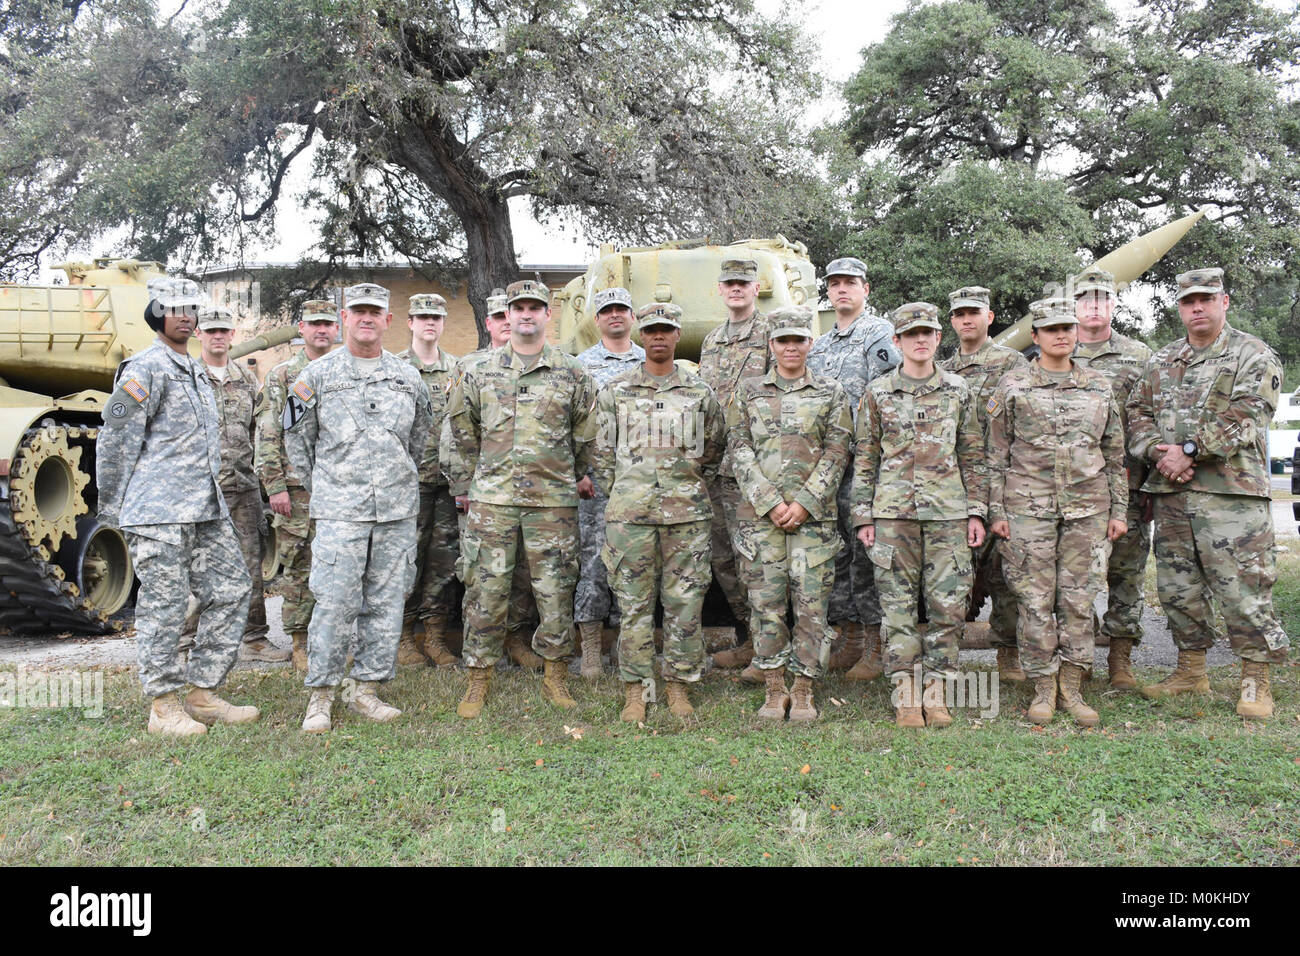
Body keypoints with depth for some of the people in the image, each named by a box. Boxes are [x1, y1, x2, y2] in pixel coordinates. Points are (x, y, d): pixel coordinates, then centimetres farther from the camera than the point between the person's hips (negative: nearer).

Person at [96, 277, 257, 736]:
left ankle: (203, 694, 16)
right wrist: (111, 505, -4)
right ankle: (164, 706, 9)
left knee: (230, 590, 7)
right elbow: (115, 440, -7)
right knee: (164, 604, -2)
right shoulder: (145, 369, -7)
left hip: (206, 509, 8)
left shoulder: (196, 370, 20)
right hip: (159, 511, -8)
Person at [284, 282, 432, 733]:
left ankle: (366, 690, 17)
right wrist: (319, 488, 12)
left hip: (397, 510, 3)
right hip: (339, 510, -3)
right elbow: (297, 439, 10)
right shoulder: (317, 375, 3)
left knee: (387, 602, 6)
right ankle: (321, 696, 8)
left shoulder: (408, 378, 10)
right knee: (334, 603, -6)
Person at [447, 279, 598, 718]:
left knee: (555, 591, 5)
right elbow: (462, 427, 16)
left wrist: (572, 477, 13)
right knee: (486, 590, 2)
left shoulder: (573, 374, 5)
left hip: (553, 501, 0)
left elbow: (587, 435, 12)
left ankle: (555, 677, 19)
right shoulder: (480, 371, 7)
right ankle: (478, 680, 14)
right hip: (491, 499, 1)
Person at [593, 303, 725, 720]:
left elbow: (714, 450, 18)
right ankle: (635, 690, 13)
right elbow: (602, 452, 11)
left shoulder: (700, 391, 9)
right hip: (629, 512, 0)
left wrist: (692, 486, 13)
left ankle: (679, 687, 17)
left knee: (685, 601, 4)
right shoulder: (615, 390, 8)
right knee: (634, 603, 3)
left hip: (687, 511, 1)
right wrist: (619, 494, 6)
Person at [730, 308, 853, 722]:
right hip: (761, 513, 1)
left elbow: (836, 453, 2)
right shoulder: (749, 391, 10)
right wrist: (770, 503, -8)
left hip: (814, 513, 0)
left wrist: (804, 502, -9)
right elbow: (740, 450, 3)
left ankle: (803, 691, 12)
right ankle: (774, 691, 15)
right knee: (766, 602, 2)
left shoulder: (831, 393, 8)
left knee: (812, 603, 0)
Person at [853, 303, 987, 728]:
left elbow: (974, 456, 11)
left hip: (948, 510, 1)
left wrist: (976, 511, 5)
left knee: (948, 603, 0)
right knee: (898, 604, 1)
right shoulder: (878, 393, 5)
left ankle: (936, 693, 13)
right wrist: (863, 516, 1)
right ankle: (906, 695, 10)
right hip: (893, 510, -1)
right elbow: (865, 459, 6)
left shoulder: (958, 390, 9)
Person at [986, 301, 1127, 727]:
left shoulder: (1099, 386, 12)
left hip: (1087, 507, 3)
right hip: (1028, 506, -2)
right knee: (1035, 599, -1)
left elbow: (1115, 455, 15)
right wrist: (996, 511, -3)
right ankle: (1043, 688, 12)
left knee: (1078, 599, 4)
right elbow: (996, 454, 2)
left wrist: (1118, 510, 10)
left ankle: (1072, 687, 16)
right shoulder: (1013, 385, 3)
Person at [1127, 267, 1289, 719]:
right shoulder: (1161, 362, 16)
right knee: (1178, 586, 11)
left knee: (1242, 587, -4)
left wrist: (1189, 450, -15)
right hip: (1170, 493, 5)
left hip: (1231, 493, -5)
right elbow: (1138, 412, 12)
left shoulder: (1254, 356, 1)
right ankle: (1191, 671, 24)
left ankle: (1256, 681, 8)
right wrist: (1158, 452, -7)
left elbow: (1243, 419, -11)